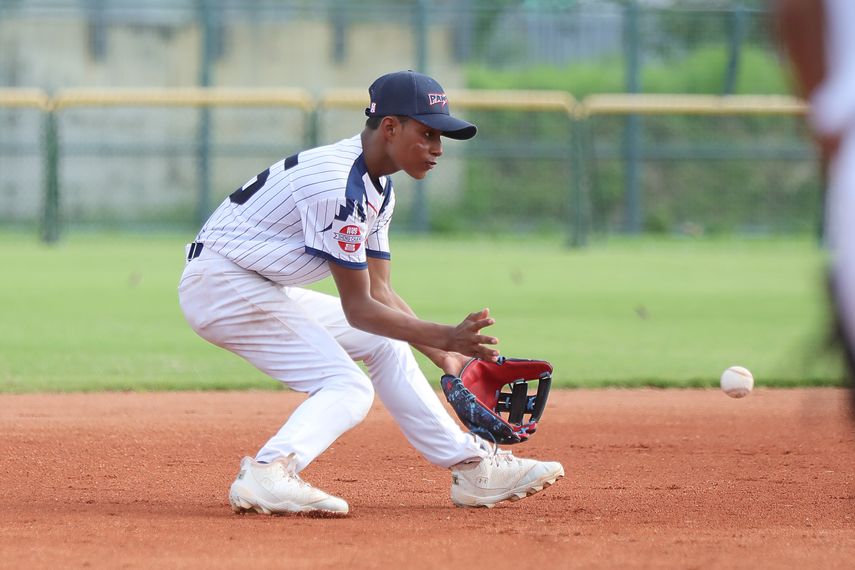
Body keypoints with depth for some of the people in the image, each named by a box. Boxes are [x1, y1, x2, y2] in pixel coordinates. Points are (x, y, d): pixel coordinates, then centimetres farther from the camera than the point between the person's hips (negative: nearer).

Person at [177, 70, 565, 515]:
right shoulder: (339, 186, -24)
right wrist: (444, 337, -24)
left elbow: (381, 293, 10)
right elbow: (358, 310, -21)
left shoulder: (377, 188, 8)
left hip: (260, 290, 10)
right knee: (347, 388, -16)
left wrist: (444, 355, 1)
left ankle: (471, 468, 18)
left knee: (384, 343, 14)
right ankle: (267, 474, -36)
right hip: (221, 282, -10)